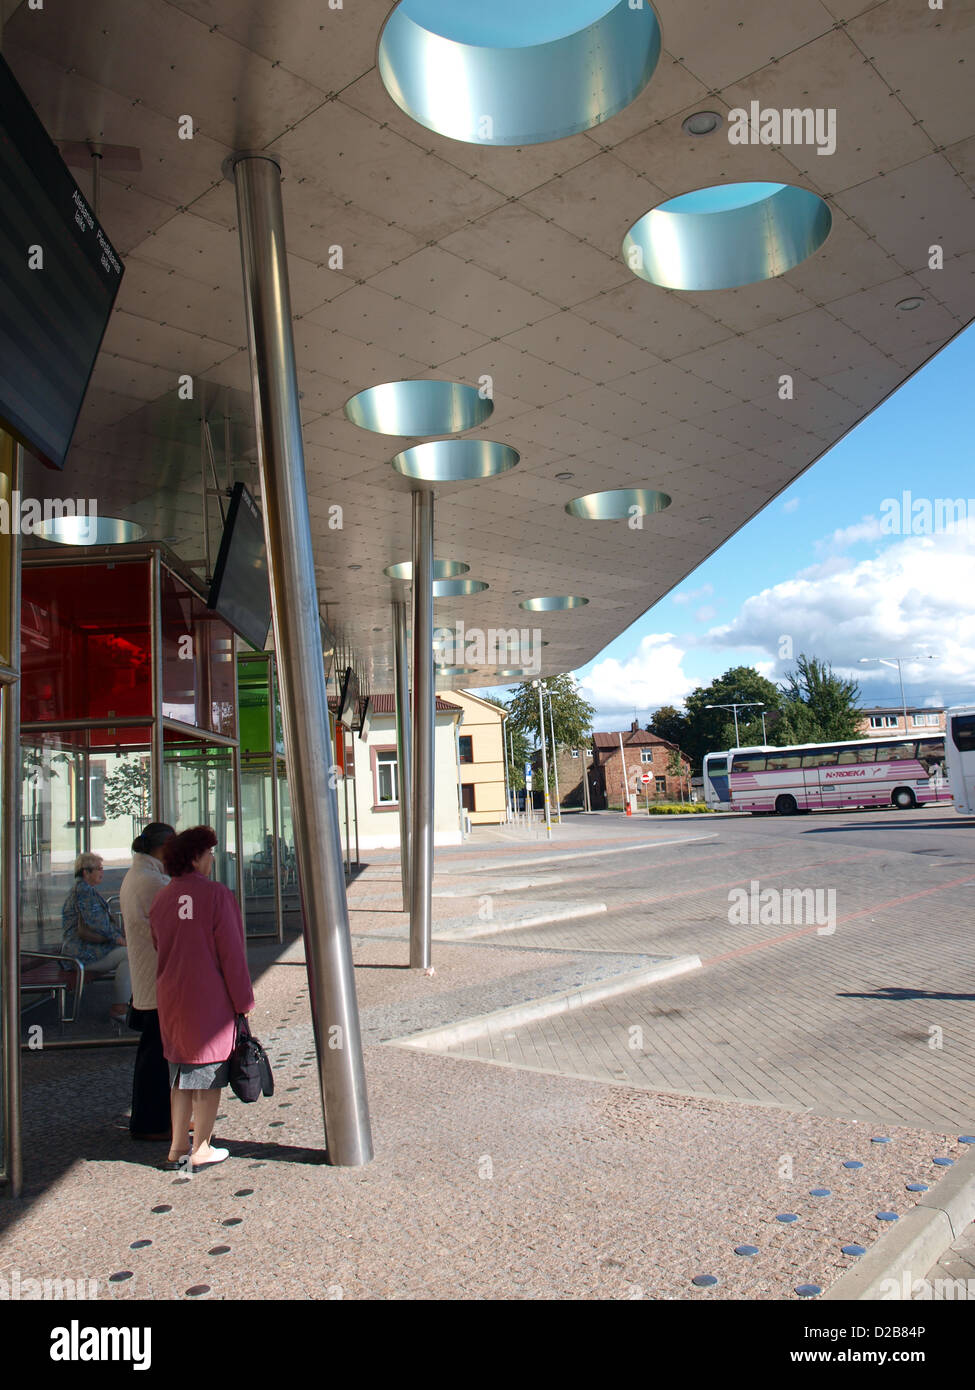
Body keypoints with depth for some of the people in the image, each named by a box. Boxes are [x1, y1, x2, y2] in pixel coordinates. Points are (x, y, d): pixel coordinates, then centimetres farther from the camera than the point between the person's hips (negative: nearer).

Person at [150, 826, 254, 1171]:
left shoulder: (161, 899, 5)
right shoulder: (217, 895, -14)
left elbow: (159, 949, 13)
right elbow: (232, 953, -12)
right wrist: (243, 1001, -6)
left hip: (170, 999, 6)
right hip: (210, 1000, -6)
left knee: (181, 1075, 16)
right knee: (209, 1076, 6)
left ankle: (178, 1148, 22)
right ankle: (201, 1150, 14)